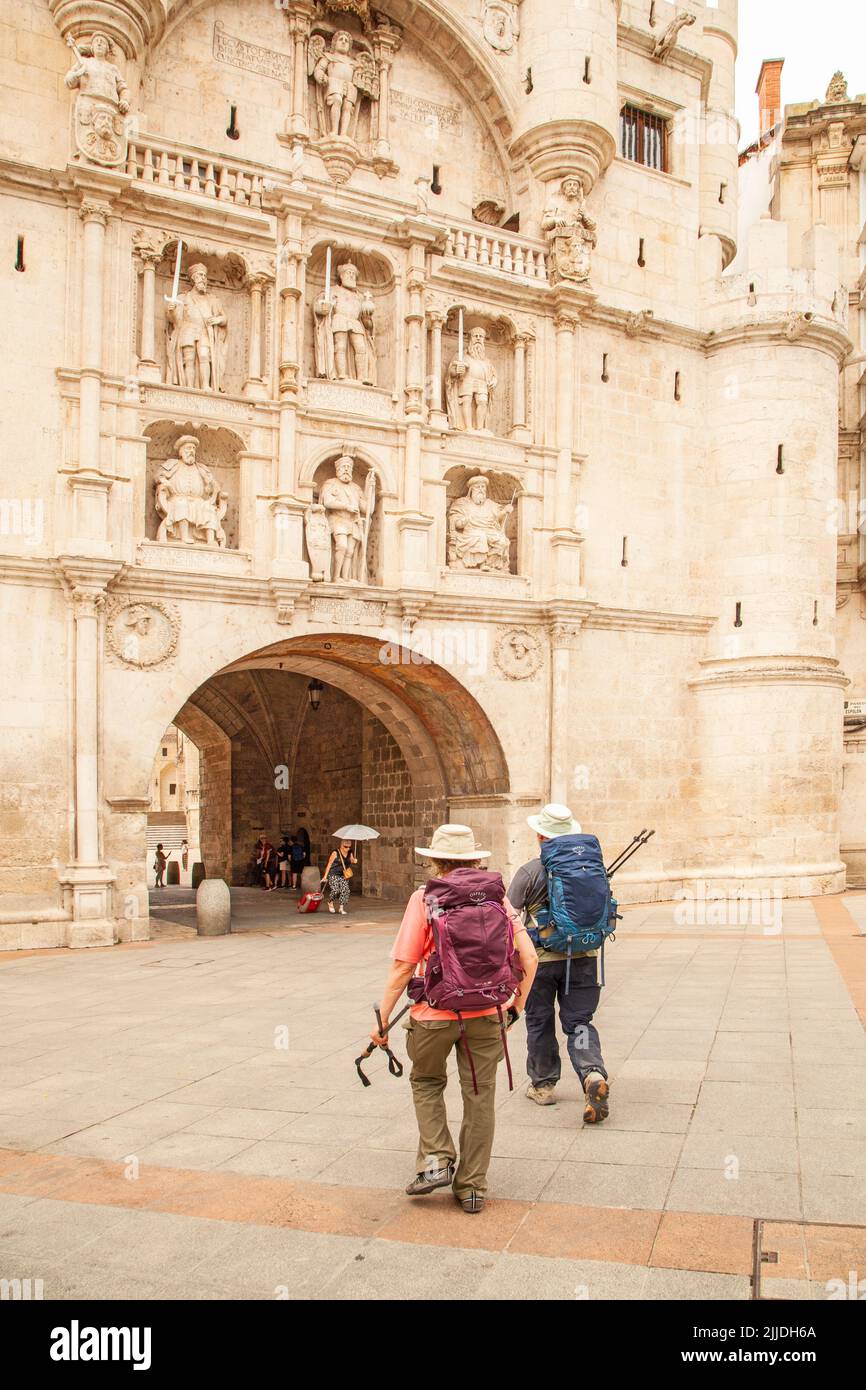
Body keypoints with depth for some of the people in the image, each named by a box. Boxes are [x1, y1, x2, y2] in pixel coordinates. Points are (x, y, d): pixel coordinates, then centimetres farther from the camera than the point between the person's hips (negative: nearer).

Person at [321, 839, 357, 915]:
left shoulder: (350, 853, 5)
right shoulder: (335, 853, -10)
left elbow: (352, 861, 19)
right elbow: (329, 864, -7)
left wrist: (354, 861, -7)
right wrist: (325, 876, -9)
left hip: (343, 875, 5)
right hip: (333, 874, -5)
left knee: (345, 890, -9)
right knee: (335, 890, -17)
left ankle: (341, 908, 2)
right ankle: (330, 902, 14)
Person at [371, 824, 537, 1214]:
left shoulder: (424, 899, -7)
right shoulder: (497, 896, 3)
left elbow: (402, 967, -8)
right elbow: (529, 957, 1)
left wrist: (382, 1020, 0)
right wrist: (518, 1003, 16)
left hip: (434, 1015, -2)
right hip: (487, 1014, 2)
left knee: (426, 1082, 22)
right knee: (479, 1095, 13)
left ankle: (435, 1160, 10)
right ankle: (472, 1186, 20)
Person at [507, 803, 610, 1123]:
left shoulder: (530, 872, -11)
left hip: (541, 959, -3)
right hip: (584, 957, 3)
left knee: (540, 1023, 13)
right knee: (579, 1022, 9)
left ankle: (542, 1085, 26)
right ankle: (593, 1074, -14)